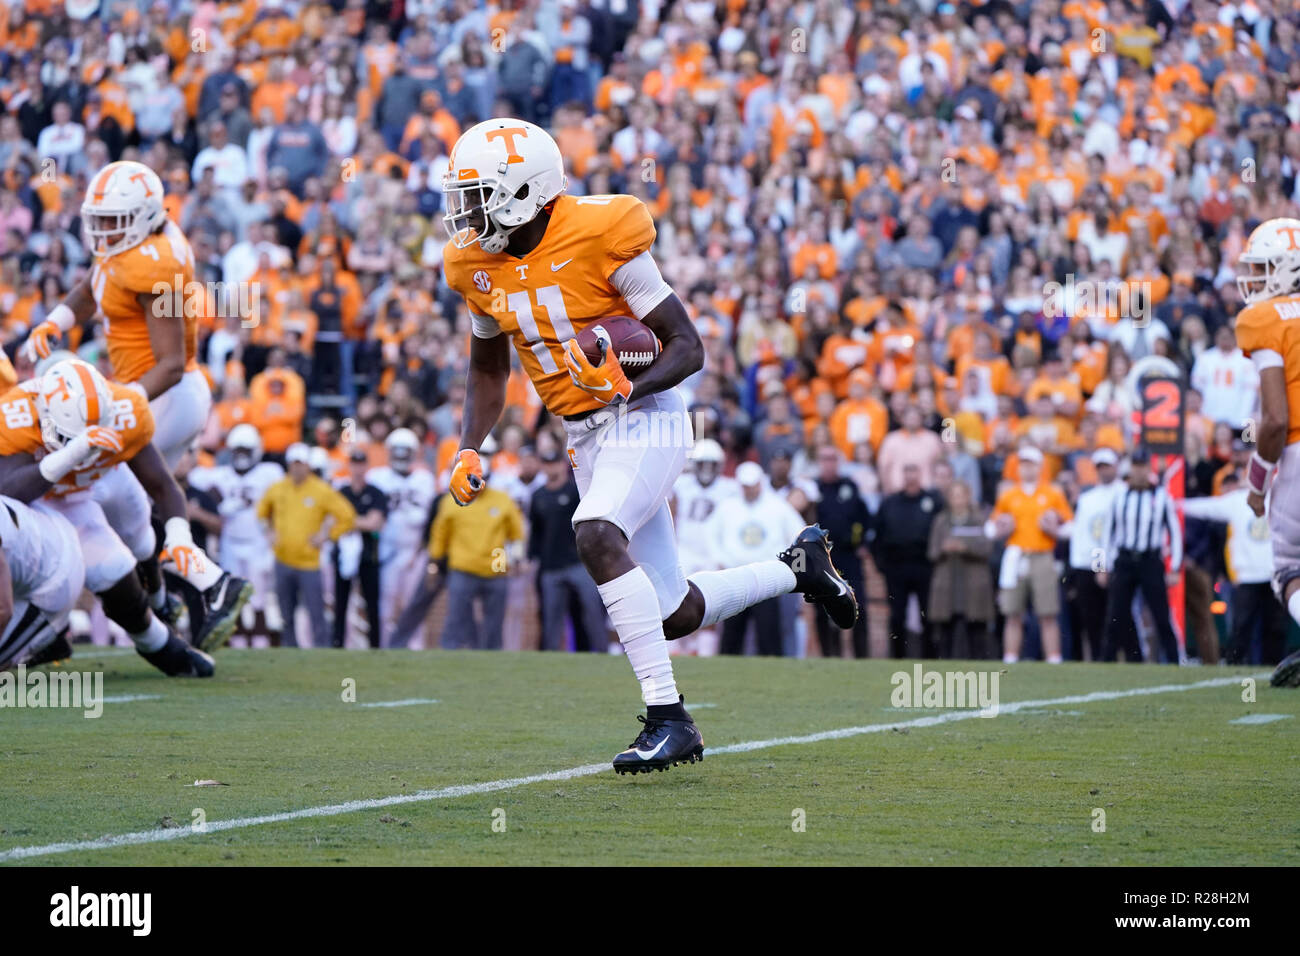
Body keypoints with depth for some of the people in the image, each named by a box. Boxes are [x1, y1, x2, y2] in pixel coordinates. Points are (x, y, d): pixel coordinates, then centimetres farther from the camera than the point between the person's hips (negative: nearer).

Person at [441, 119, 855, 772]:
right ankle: (797, 567, 34)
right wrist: (468, 450, 4)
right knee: (674, 615, 7)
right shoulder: (479, 266, 2)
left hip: (643, 417, -7)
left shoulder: (601, 237, -17)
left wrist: (628, 387, -31)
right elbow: (488, 370, 18)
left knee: (597, 535, -33)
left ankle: (668, 718, -28)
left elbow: (687, 346, -13)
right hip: (584, 437, 7)